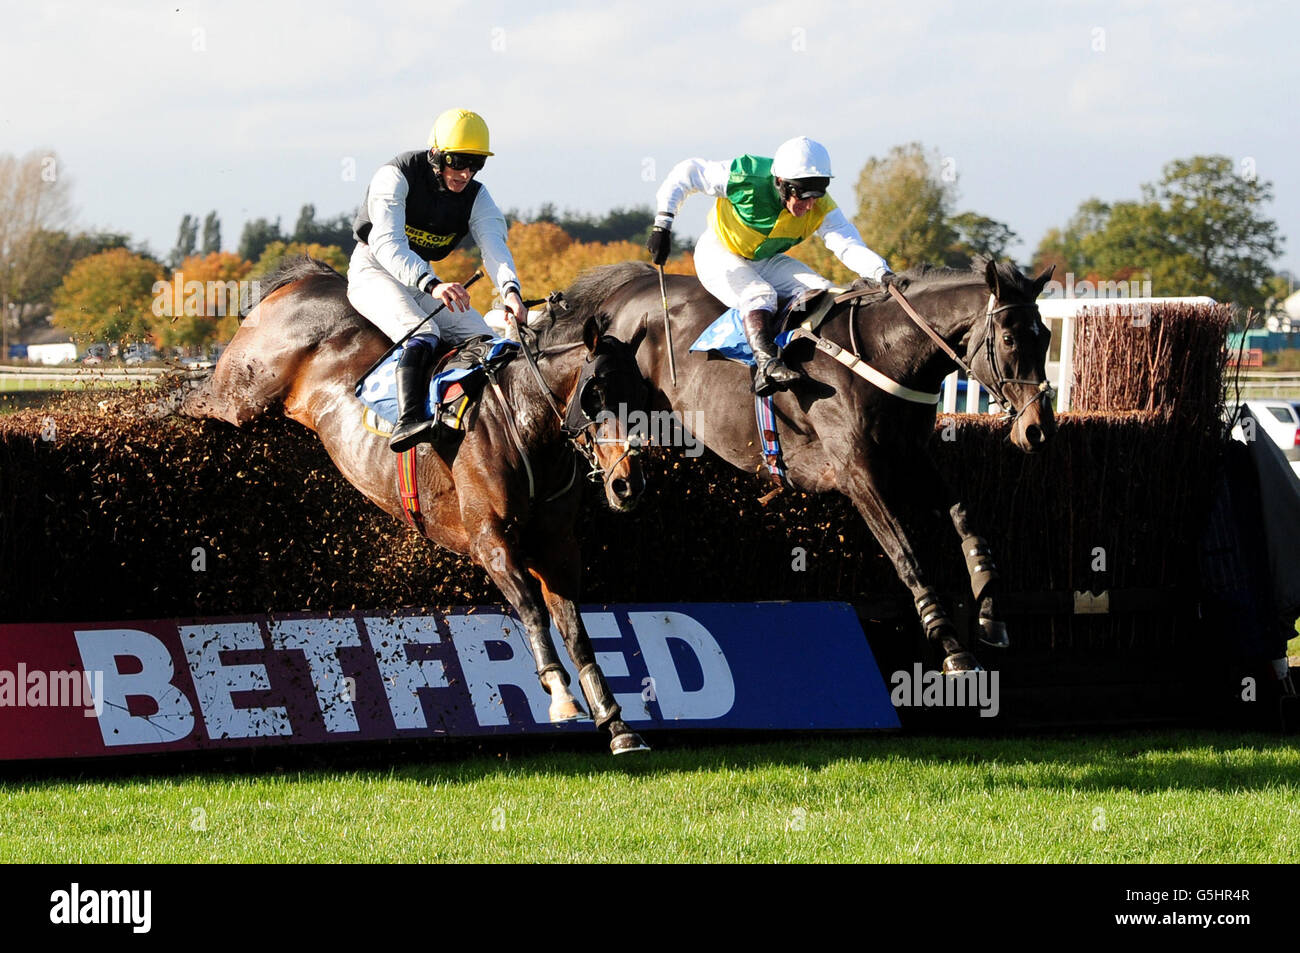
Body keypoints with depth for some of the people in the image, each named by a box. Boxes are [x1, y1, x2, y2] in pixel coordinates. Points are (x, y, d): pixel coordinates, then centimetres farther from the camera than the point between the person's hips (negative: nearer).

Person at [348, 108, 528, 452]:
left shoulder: (476, 197, -2)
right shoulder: (396, 177, -20)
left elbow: (493, 243, -20)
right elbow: (387, 243, -32)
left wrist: (510, 289, -43)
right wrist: (433, 285, -49)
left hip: (423, 277, 7)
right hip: (374, 269, -7)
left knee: (486, 341, -6)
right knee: (423, 332, -34)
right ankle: (408, 421, -52)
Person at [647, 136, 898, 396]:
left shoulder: (821, 209, -19)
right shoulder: (745, 178, -29)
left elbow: (849, 245, -30)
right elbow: (686, 173, -18)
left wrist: (882, 274, -50)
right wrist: (662, 224, -23)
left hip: (767, 261, 5)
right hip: (719, 255, -5)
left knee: (824, 293, -14)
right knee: (759, 294, -34)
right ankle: (766, 365, -50)